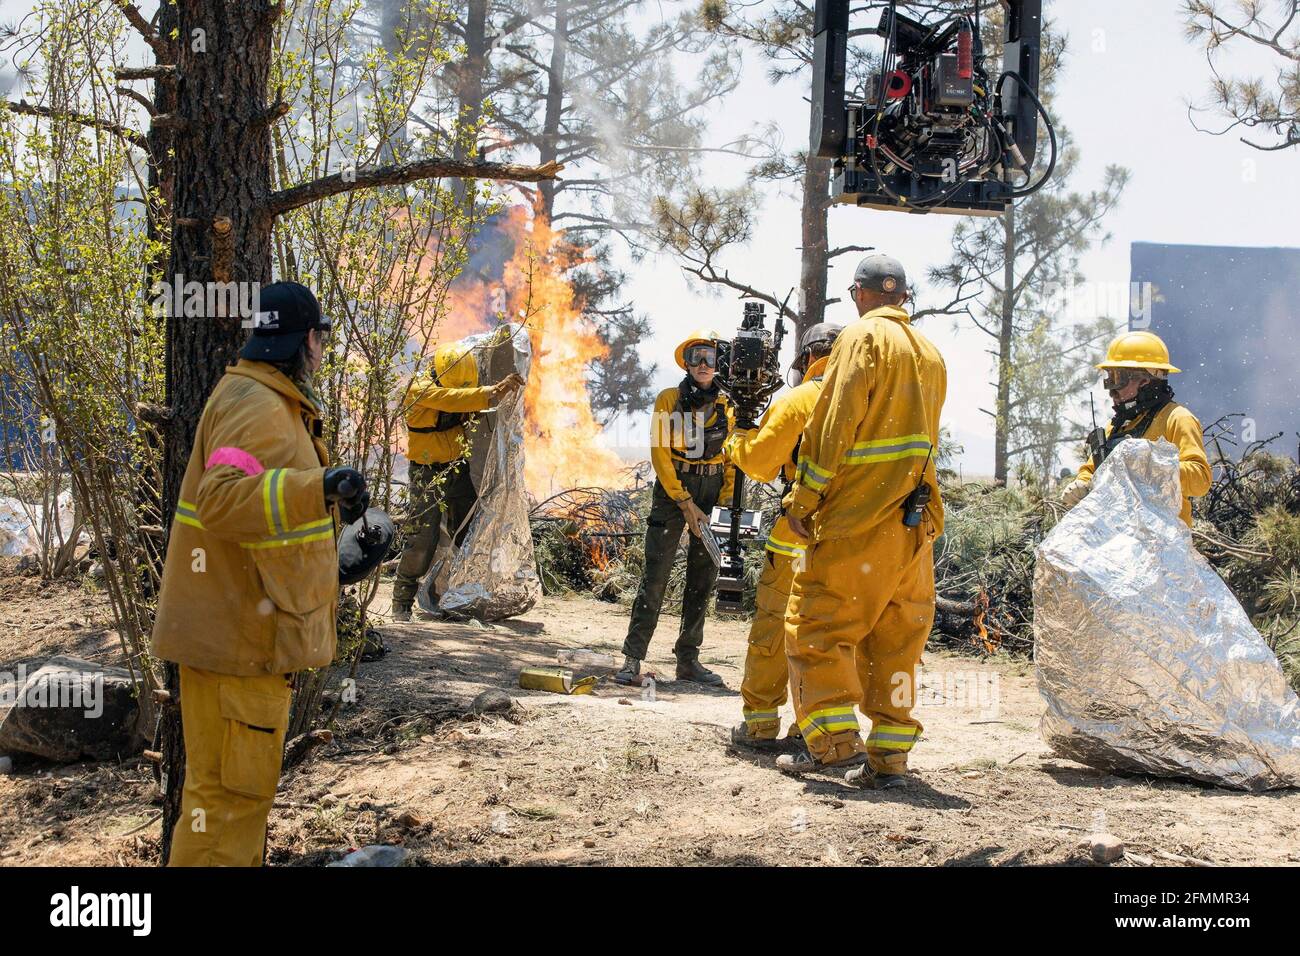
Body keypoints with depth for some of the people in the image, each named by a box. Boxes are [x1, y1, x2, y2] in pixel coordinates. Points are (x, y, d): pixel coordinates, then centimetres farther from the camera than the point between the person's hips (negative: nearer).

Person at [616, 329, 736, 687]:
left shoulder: (727, 406, 8)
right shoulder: (669, 400, -2)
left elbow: (732, 457, 11)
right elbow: (660, 453, -6)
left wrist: (726, 500, -3)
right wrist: (685, 503, -12)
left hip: (711, 494, 4)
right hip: (671, 490, -4)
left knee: (703, 578, 6)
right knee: (655, 576, -9)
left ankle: (688, 659, 14)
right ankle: (632, 659, -8)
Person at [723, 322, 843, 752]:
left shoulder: (796, 401, -6)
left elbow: (760, 462, -4)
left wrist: (738, 436, 14)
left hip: (801, 537, -4)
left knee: (773, 625, 5)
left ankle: (759, 723, 8)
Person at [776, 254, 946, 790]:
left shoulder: (863, 338, -6)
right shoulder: (929, 354, 17)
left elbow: (835, 424, -13)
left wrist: (804, 500, -9)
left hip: (859, 518, -7)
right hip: (914, 522, 7)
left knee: (817, 624, 0)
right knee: (897, 636, 9)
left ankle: (835, 739, -8)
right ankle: (889, 756, 10)